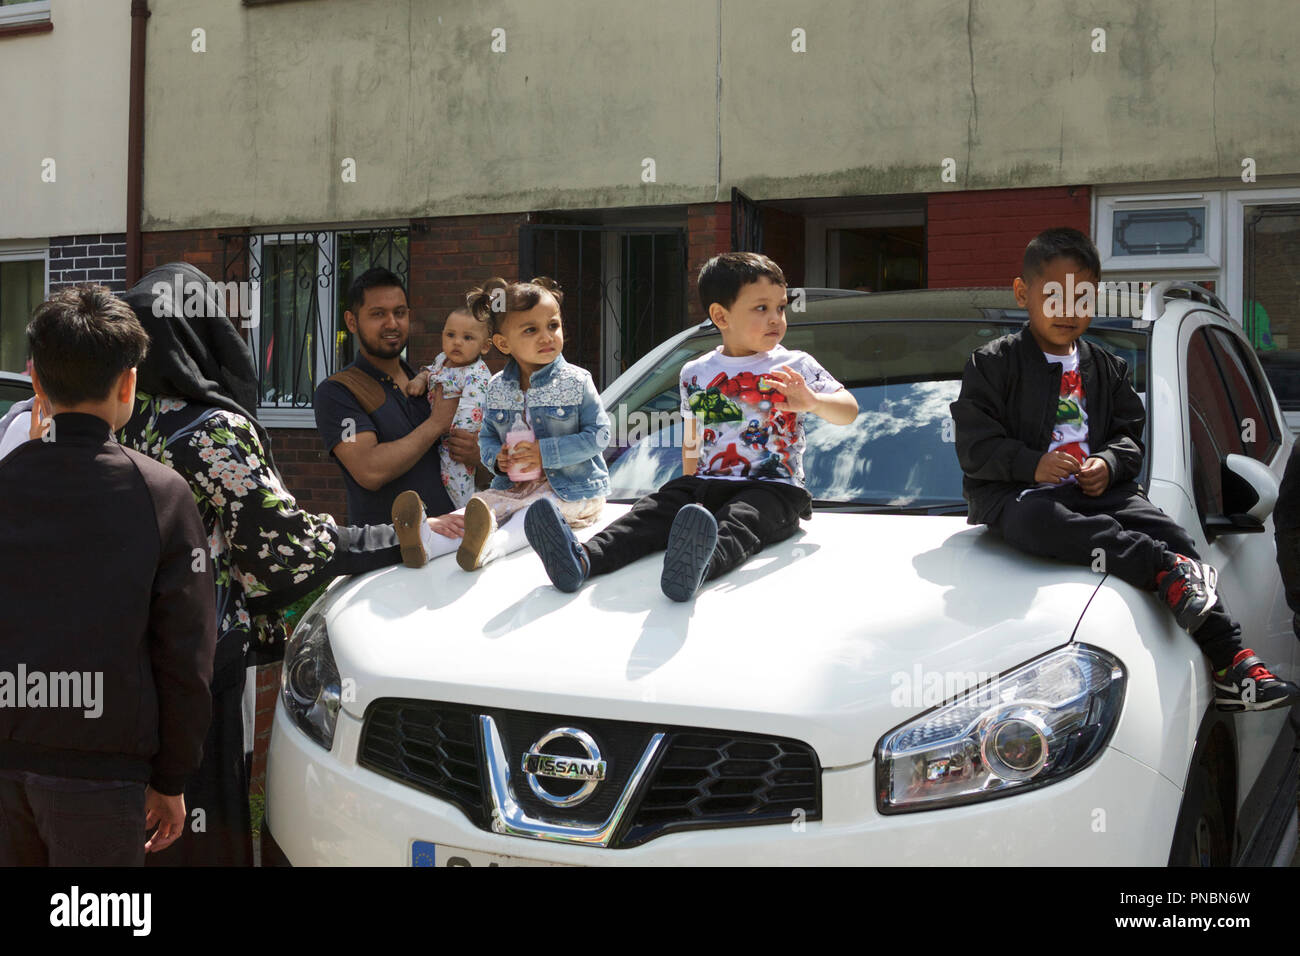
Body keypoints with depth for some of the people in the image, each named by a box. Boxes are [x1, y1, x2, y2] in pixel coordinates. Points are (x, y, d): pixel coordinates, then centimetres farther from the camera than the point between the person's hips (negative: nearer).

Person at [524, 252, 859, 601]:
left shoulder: (796, 367, 5)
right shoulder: (696, 373, 15)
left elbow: (849, 411, -1)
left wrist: (813, 402, -22)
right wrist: (690, 486, 20)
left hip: (772, 488, -4)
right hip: (708, 484, 4)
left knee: (738, 522, -36)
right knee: (654, 508, -22)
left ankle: (696, 566, -69)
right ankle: (585, 557, -46)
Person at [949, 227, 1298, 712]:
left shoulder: (1107, 369, 18)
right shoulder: (993, 363, 1)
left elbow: (1129, 433, 17)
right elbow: (975, 443, -7)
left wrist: (1109, 463, -6)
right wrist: (1032, 464, -22)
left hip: (1098, 489, 4)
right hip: (1013, 492, -4)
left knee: (1168, 532, -20)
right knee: (1041, 521, -41)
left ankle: (1232, 663, -24)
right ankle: (1165, 570, -45)